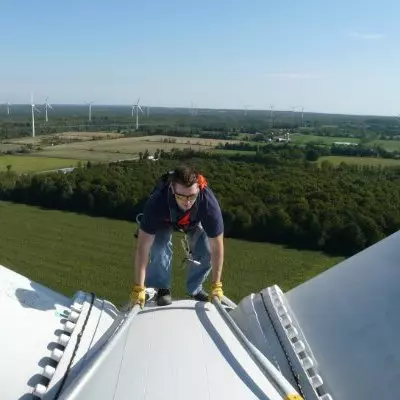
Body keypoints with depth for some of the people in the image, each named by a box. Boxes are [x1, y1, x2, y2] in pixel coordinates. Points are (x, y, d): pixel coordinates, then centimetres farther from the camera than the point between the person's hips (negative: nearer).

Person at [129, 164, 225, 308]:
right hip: (164, 221, -1)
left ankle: (195, 289, 13)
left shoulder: (209, 203, -42)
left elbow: (217, 247, -32)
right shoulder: (157, 201, -44)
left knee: (206, 252, -15)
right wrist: (139, 288, -40)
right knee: (159, 248, -24)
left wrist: (216, 286, -29)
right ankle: (162, 288, 2)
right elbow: (143, 247, -40)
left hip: (195, 222, 1)